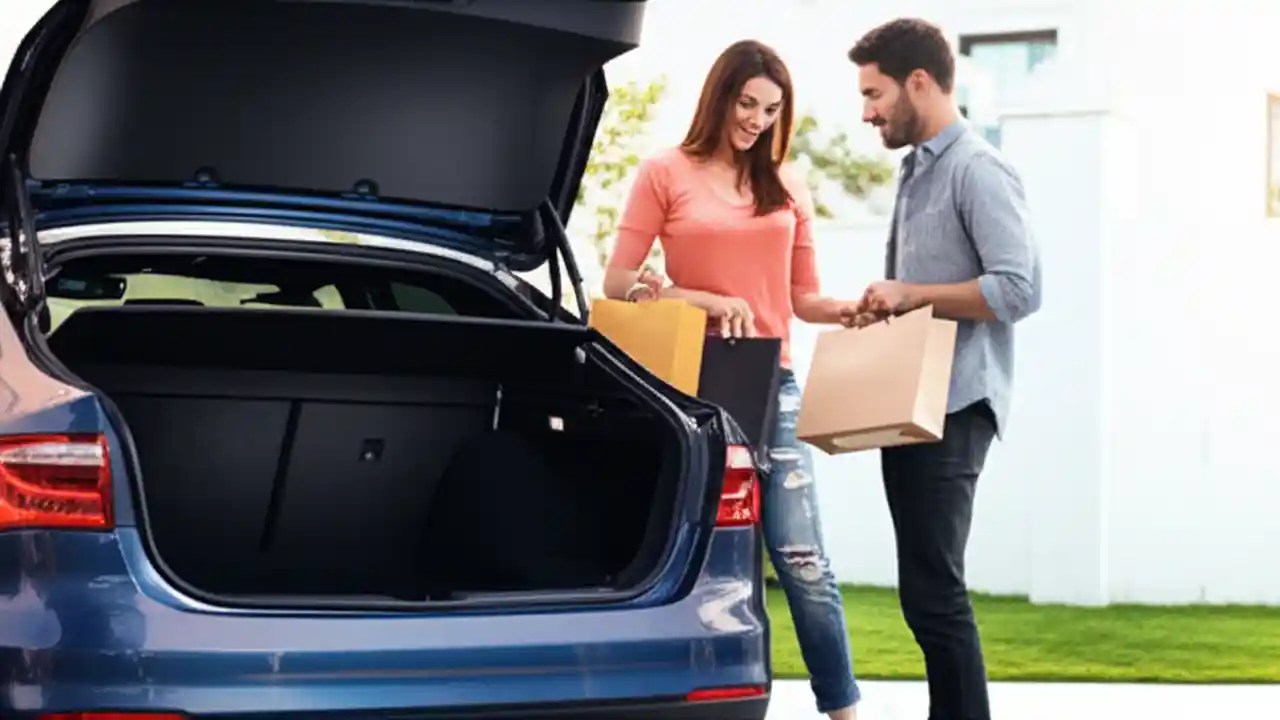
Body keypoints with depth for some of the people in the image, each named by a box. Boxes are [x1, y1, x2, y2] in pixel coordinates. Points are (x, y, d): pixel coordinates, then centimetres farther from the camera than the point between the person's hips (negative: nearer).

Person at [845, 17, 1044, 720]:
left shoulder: (978, 170, -11)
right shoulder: (917, 170, 18)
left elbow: (1019, 289, -20)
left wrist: (912, 295, -16)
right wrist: (885, 306, 9)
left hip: (953, 407, -10)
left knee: (933, 594, -11)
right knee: (926, 593, 12)